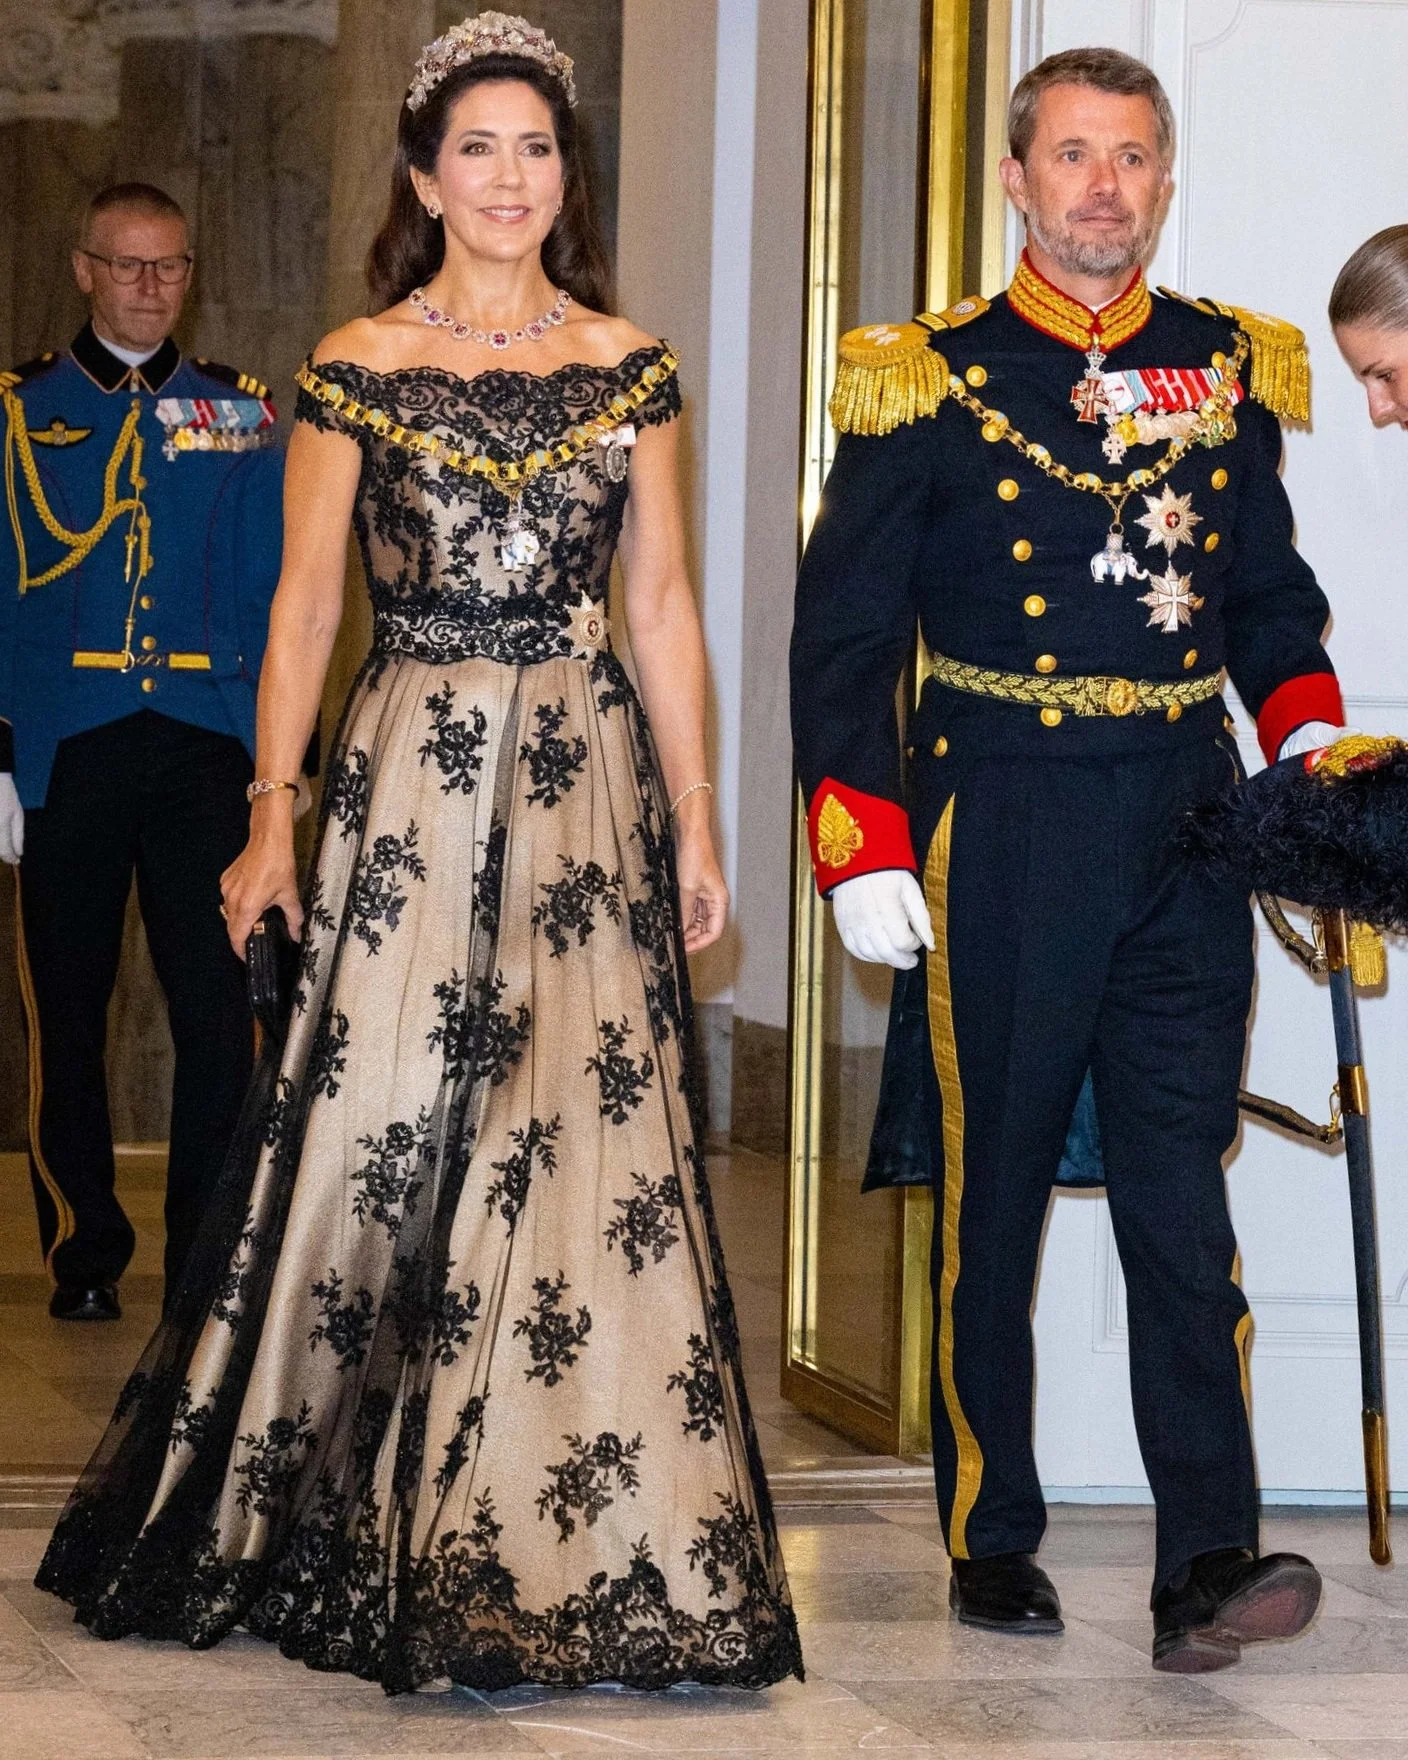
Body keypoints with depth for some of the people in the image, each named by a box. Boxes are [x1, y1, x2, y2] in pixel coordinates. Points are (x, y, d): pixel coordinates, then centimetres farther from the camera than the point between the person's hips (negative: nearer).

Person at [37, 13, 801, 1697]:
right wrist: (273, 811, -4)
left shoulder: (626, 365, 9)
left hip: (584, 779, 1)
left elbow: (662, 604, 10)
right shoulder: (354, 370, 4)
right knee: (378, 1124, -4)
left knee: (583, 1146, -3)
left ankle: (570, 1543, 6)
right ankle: (340, 1529, 9)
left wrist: (694, 823, 6)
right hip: (406, 782, -1)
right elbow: (303, 602, 4)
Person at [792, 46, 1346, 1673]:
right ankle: (993, 1545, 18)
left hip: (1184, 832, 2)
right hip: (999, 831, -2)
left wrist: (1309, 751, 3)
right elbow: (843, 634, -1)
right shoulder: (929, 384, -1)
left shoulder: (1229, 372, 9)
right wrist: (861, 854, -8)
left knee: (1182, 1197, -4)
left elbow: (1272, 596, 20)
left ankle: (1208, 1567, -9)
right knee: (992, 1198, 6)